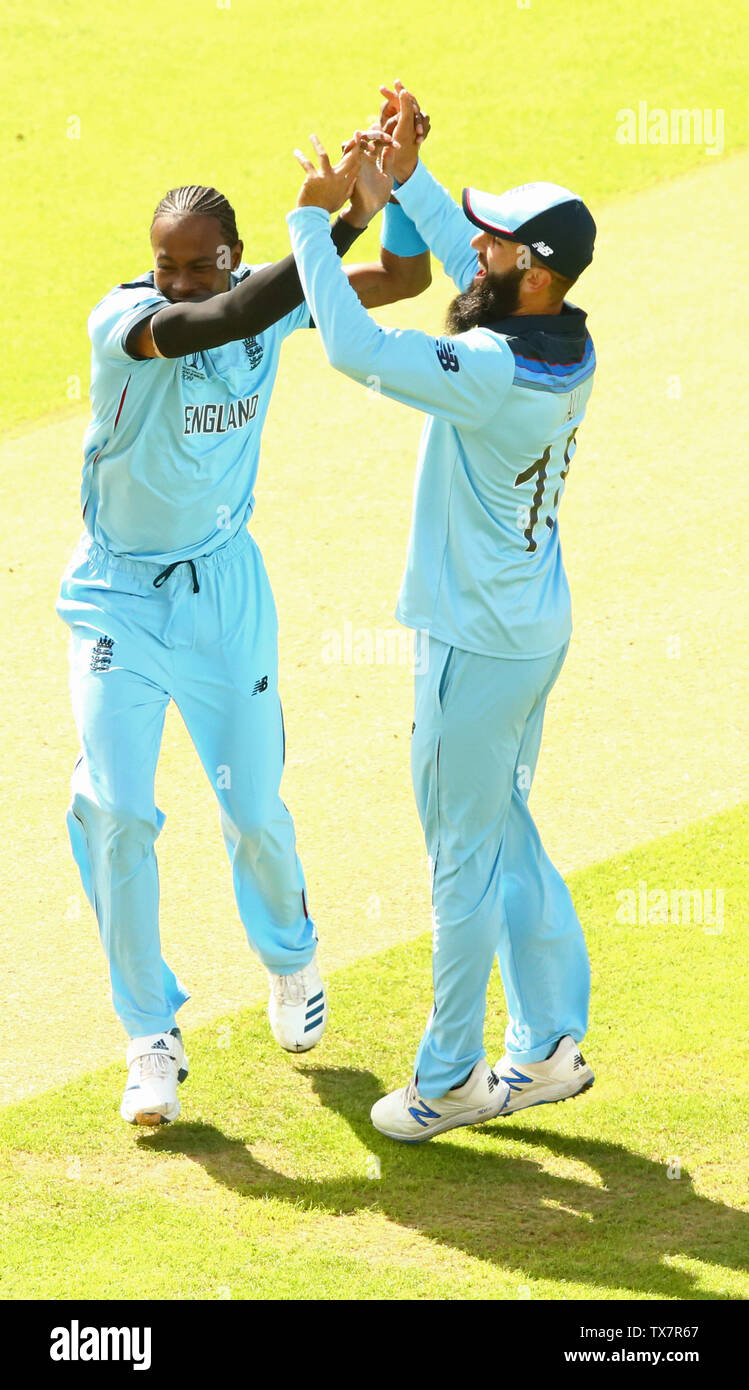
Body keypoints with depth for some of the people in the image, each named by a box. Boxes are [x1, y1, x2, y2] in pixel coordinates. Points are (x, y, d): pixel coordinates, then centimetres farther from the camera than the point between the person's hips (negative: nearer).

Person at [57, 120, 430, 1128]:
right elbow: (219, 323, -43)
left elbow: (407, 280, -8)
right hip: (119, 594, -3)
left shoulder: (268, 297, -9)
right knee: (116, 813, -9)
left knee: (255, 810, 8)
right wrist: (342, 224, -47)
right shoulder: (122, 320, -23)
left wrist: (396, 182, -26)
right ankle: (153, 1038, 6)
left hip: (224, 590, 3)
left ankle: (289, 957, 39)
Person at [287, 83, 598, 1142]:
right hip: (532, 628, 9)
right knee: (507, 836, 20)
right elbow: (474, 277, 15)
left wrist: (316, 220, -20)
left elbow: (355, 348, -30)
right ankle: (550, 1046, 28)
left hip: (478, 646, -9)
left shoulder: (495, 377, -29)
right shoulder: (572, 348, -3)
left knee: (465, 855, 4)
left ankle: (448, 1080, 17)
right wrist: (406, 179, 9)